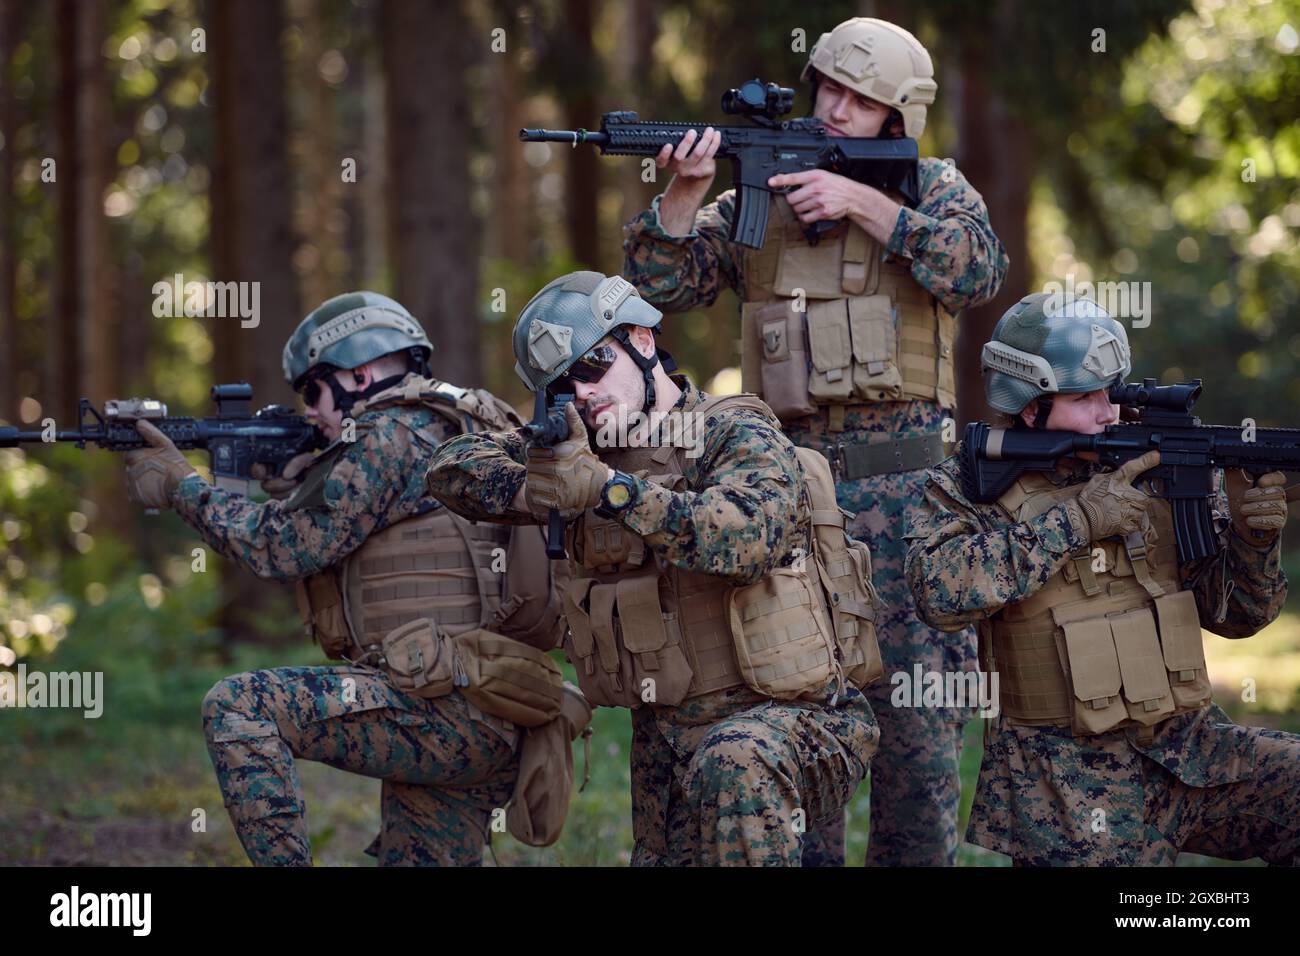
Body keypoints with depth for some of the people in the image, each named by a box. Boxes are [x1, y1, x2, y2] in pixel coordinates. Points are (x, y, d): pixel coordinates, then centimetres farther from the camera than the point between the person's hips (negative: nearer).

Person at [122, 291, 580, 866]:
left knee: (238, 708, -12)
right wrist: (288, 488, 16)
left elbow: (289, 549, -6)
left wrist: (182, 487, 5)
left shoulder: (396, 435, -7)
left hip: (447, 709, -10)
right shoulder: (457, 430, 22)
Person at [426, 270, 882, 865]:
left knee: (735, 765, -37)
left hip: (796, 718, -7)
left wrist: (606, 487, -39)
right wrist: (534, 490, -16)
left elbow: (744, 537, -30)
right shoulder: (586, 449, 9)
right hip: (668, 739, 7)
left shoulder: (740, 437, -9)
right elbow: (452, 467, 6)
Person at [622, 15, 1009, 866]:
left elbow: (980, 271, -11)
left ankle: (919, 856, 6)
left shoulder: (932, 188, 8)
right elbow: (660, 283, 3)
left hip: (903, 484, -2)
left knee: (916, 697, -3)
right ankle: (802, 854, 10)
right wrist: (686, 190, -14)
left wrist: (861, 203, -14)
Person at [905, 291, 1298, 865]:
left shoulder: (1157, 471, 8)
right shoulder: (967, 489, -1)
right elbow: (940, 591, -22)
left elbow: (1235, 613, 11)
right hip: (1067, 784, -4)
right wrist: (1074, 521, -20)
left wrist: (1254, 534, -11)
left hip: (1188, 748, 4)